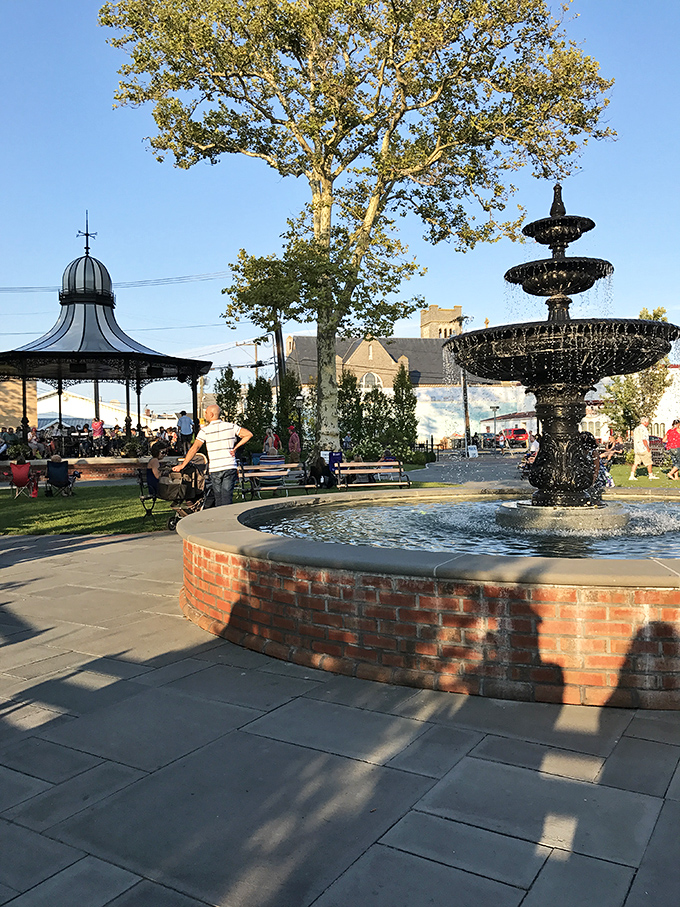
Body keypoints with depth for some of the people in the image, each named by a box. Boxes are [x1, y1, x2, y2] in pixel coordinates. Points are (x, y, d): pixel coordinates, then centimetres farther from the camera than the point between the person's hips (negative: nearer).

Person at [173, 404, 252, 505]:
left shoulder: (205, 430, -1)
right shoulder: (231, 426, 4)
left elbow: (194, 448, -3)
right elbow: (249, 434, -1)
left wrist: (182, 465, 4)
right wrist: (235, 447, 2)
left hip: (215, 469, -1)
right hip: (230, 467, 1)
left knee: (218, 499, 11)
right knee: (227, 498, 0)